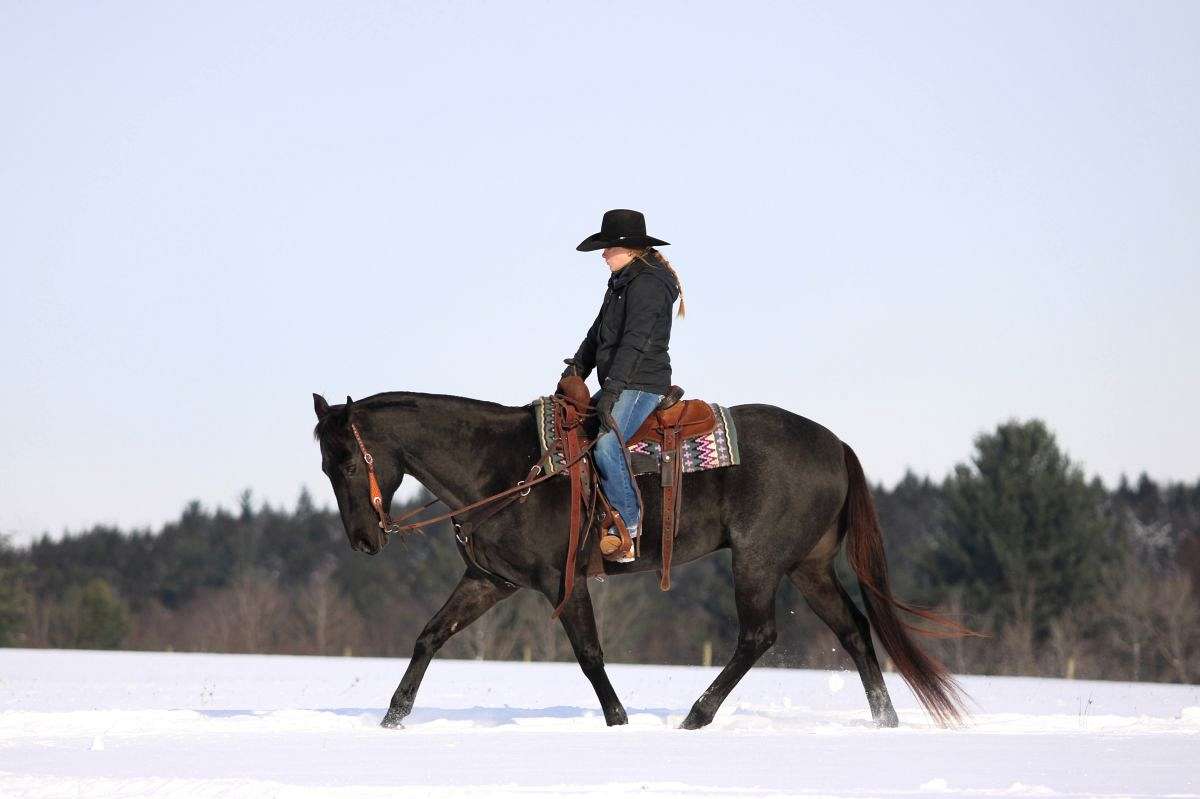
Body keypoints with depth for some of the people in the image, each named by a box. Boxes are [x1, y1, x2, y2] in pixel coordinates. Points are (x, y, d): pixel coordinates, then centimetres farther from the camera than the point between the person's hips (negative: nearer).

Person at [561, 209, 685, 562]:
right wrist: (576, 369, 9)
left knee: (607, 445, -27)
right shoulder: (622, 282, 16)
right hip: (619, 384, 11)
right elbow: (598, 332, 22)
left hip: (642, 385, -11)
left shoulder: (647, 285, -17)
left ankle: (628, 522, -18)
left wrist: (611, 390, -30)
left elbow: (634, 342, -25)